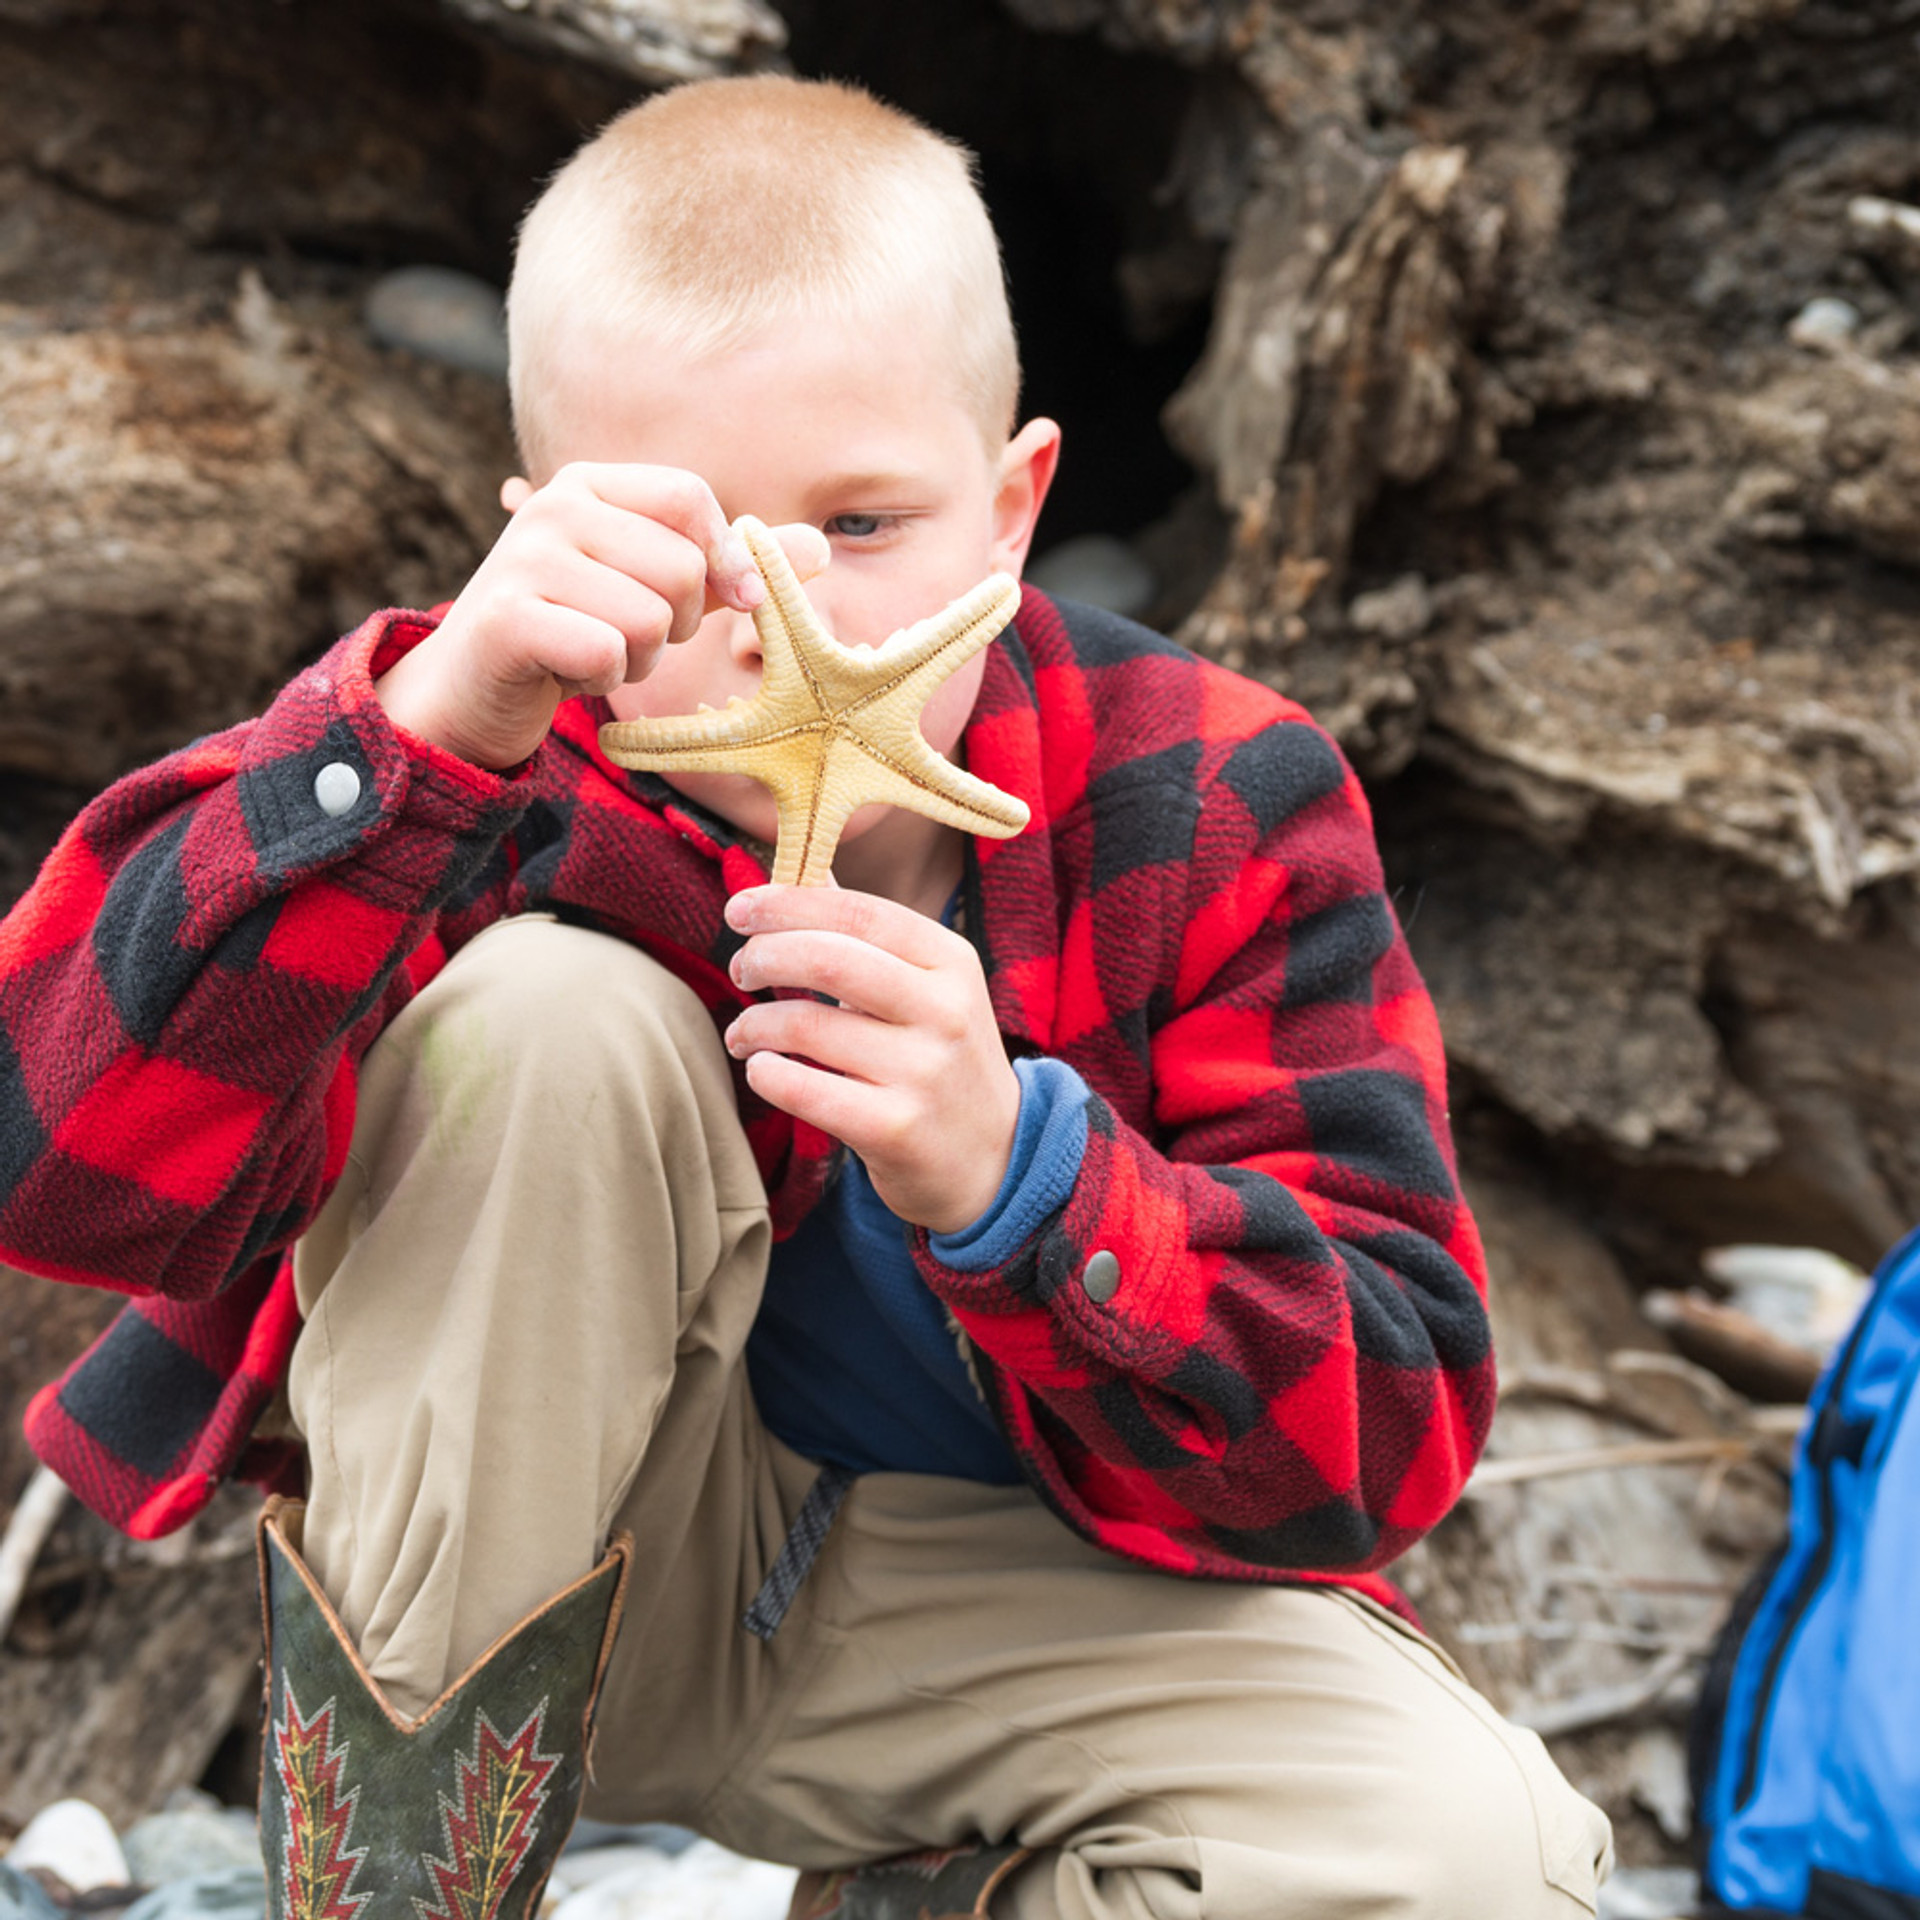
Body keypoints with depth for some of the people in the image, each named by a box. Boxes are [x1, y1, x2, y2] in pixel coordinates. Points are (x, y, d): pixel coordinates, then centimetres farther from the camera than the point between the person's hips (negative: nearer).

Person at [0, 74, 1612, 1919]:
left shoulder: (1205, 811, -16)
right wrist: (424, 724, -45)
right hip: (531, 1583, 0)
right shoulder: (504, 765, -19)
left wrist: (1009, 1166, -37)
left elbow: (1390, 1434, -18)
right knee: (546, 1005, -29)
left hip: (993, 1596, 1)